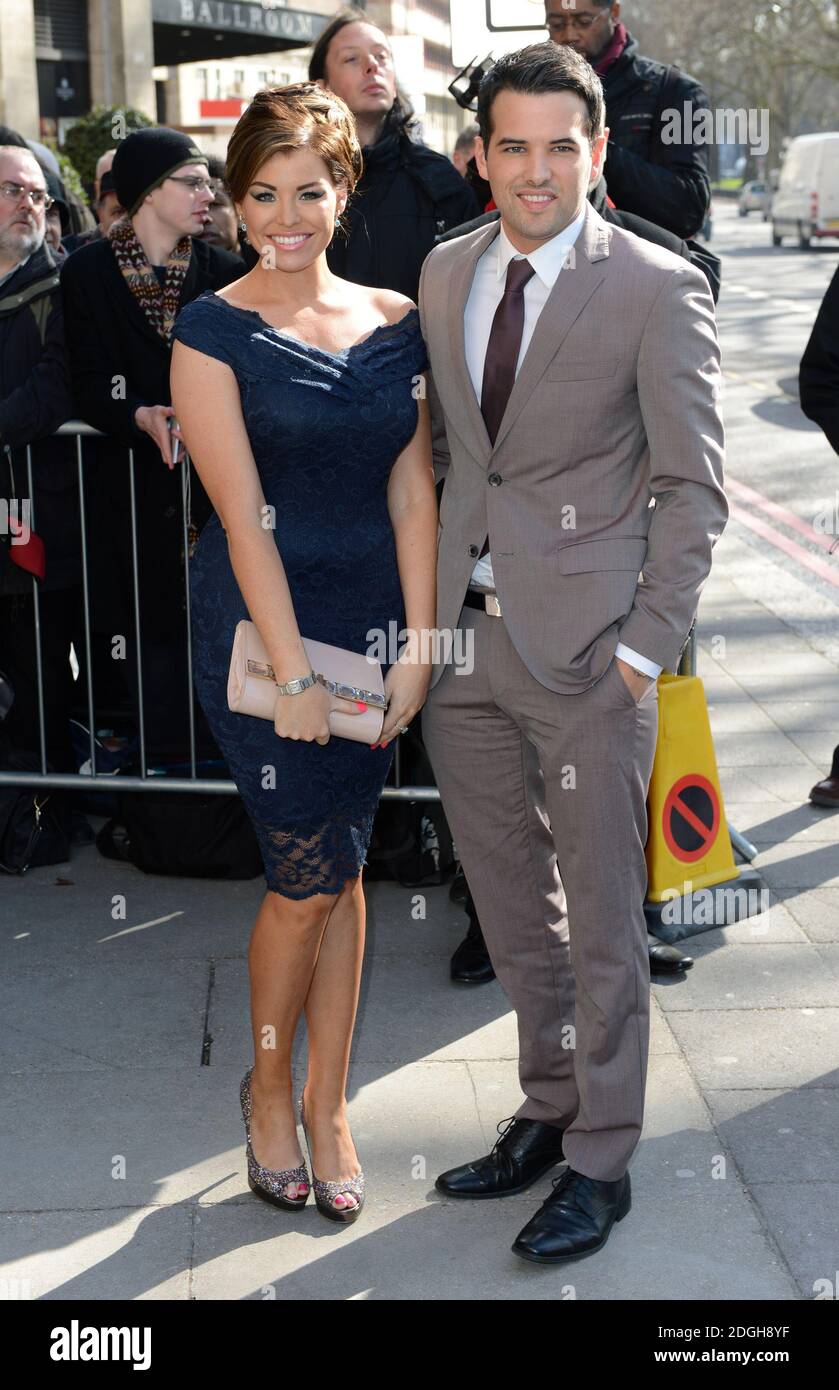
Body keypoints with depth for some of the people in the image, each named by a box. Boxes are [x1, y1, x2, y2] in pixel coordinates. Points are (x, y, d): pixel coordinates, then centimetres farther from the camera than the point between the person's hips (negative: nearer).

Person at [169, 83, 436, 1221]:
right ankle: (270, 1087, 24)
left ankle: (327, 1103, 23)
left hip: (375, 624, 4)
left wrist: (417, 642, -5)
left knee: (342, 873, 9)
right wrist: (294, 673, -14)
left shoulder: (394, 323, 6)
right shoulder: (214, 332, -6)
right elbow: (244, 516, -11)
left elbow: (412, 490, 3)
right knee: (306, 878, -1)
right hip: (261, 625, -4)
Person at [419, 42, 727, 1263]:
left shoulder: (658, 290, -8)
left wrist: (647, 645, -12)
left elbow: (694, 484, -7)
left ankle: (602, 1161, 21)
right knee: (509, 900, 16)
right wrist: (425, 602, 9)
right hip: (463, 636, 6)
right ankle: (550, 1109, 35)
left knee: (601, 911, 5)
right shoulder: (445, 273, 9)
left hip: (586, 647, -5)